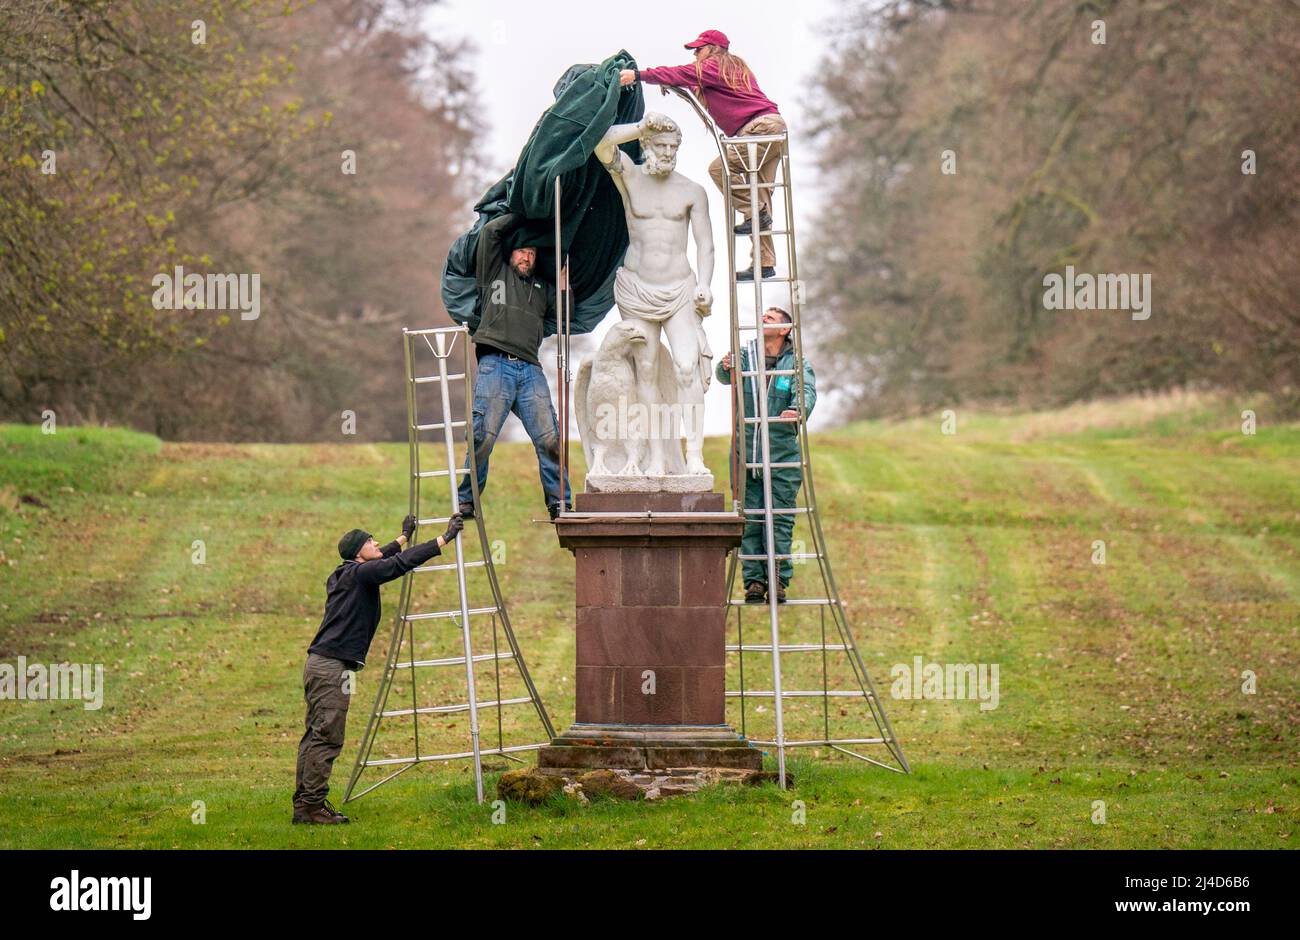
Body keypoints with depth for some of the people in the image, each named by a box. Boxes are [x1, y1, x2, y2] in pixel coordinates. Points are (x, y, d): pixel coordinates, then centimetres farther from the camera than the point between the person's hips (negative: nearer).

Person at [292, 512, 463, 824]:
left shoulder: (348, 574, 18)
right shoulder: (359, 574, -9)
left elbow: (384, 561, 37)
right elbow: (400, 564, -15)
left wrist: (403, 537, 49)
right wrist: (445, 539, -11)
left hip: (319, 665, 10)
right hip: (332, 667, -10)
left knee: (315, 737, 10)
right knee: (326, 738, -11)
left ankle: (304, 804, 12)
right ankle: (312, 806, -13)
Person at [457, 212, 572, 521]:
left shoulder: (540, 288, 30)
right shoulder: (495, 273, 18)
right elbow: (490, 231, 10)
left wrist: (564, 283, 19)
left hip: (530, 370, 4)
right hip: (495, 366, -4)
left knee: (549, 438, -8)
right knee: (483, 436, -12)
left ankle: (559, 504, -4)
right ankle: (466, 501, -2)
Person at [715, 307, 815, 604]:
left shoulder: (797, 363, 0)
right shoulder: (745, 356, 7)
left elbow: (807, 391, -15)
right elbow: (725, 377, -7)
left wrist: (798, 410, -38)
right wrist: (726, 368, -31)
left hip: (782, 457, -2)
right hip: (746, 454, 2)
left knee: (780, 520, -2)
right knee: (749, 520, 1)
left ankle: (779, 580, 4)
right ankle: (753, 580, 6)